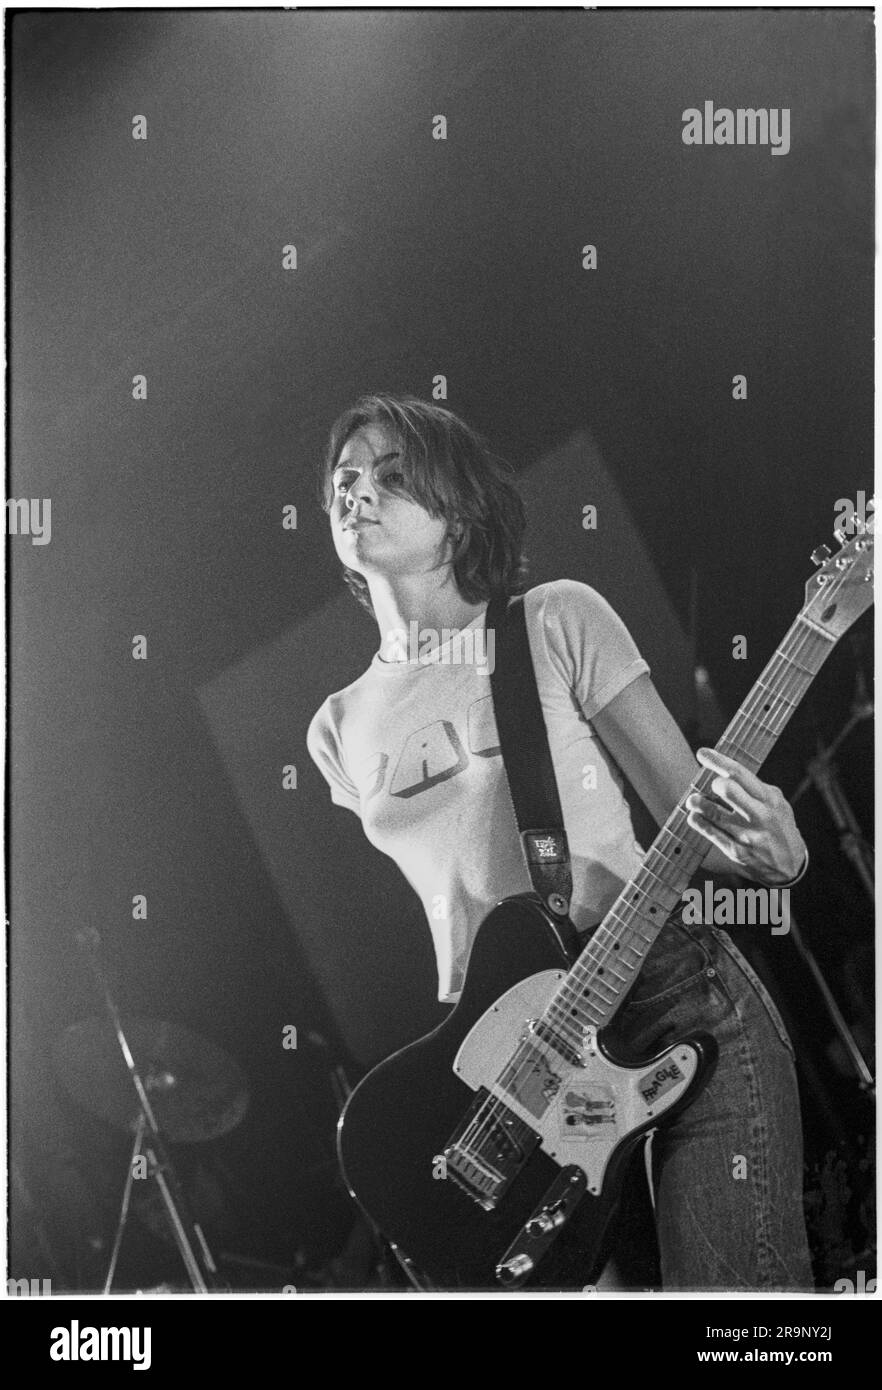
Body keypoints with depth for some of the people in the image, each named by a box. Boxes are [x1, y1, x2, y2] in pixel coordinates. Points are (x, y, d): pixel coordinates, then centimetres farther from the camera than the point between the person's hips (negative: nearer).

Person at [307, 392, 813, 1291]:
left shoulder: (557, 623, 0)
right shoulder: (341, 727, 10)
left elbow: (695, 819, 0)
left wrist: (772, 855, -20)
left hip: (678, 1004, -3)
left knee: (729, 1280, -7)